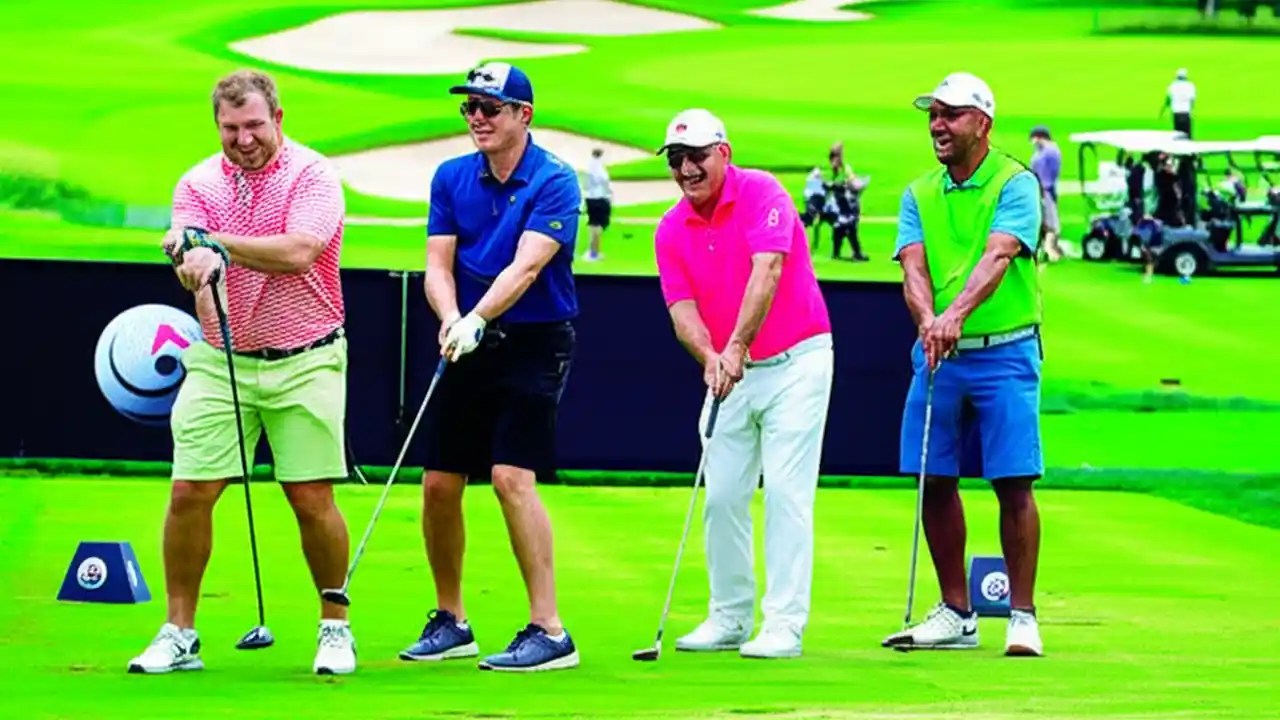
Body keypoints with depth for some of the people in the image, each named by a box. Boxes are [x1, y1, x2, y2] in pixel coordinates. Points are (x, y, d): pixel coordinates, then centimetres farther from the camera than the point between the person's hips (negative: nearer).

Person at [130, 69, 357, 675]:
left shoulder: (313, 175, -6)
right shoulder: (198, 183, 5)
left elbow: (298, 252, -21)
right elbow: (190, 261, -10)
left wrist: (216, 241, -20)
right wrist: (196, 263, -35)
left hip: (304, 363, -3)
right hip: (219, 361, 3)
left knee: (312, 500, -3)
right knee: (189, 493, -4)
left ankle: (335, 628, 14)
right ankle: (179, 634, 6)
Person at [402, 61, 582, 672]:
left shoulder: (554, 182, -11)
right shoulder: (451, 178, 6)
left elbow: (526, 266, -22)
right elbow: (438, 265, -1)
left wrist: (477, 320, -35)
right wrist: (451, 320, -22)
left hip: (533, 342, -6)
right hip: (467, 345, 6)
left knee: (511, 476, -18)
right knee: (439, 483, 5)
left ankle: (548, 630, -14)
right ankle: (449, 621, 21)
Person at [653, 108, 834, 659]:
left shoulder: (761, 193, -13)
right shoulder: (671, 231, 2)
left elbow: (767, 272, -25)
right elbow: (682, 308, -5)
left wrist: (736, 347, -34)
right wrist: (709, 357, -27)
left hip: (796, 361, -6)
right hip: (729, 372, 6)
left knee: (784, 488, -10)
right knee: (722, 493, 4)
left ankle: (785, 624, -11)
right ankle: (730, 618, 15)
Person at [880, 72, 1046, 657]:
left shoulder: (1016, 183, -6)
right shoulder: (919, 194, 10)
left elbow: (998, 257, -21)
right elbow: (913, 268, -4)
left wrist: (957, 312, -37)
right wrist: (928, 319, -25)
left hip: (1004, 351, -5)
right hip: (936, 355, 5)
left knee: (1013, 484, -7)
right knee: (934, 482, 5)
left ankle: (1022, 616, 0)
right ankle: (955, 614, 16)